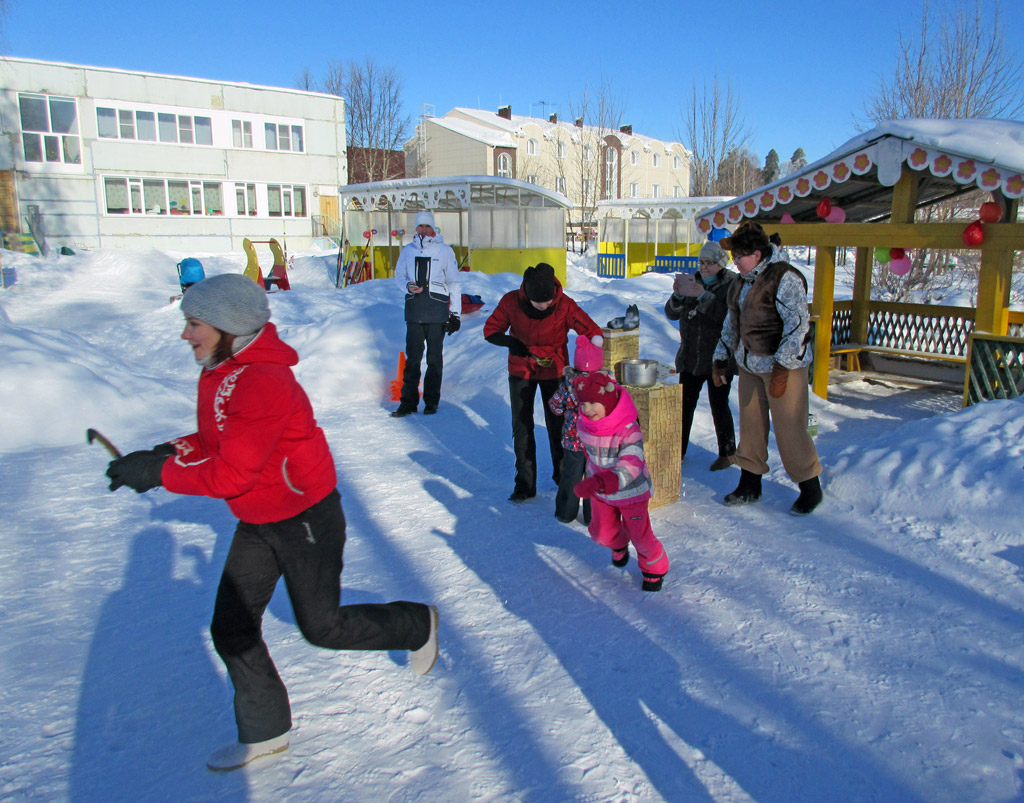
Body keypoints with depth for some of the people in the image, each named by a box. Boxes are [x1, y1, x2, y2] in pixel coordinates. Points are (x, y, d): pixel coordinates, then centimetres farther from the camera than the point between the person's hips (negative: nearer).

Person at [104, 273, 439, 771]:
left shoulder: (263, 382, -30)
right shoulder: (216, 372, 2)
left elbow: (229, 475, -29)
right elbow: (214, 441, 13)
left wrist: (157, 474, -21)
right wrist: (167, 453, -5)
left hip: (307, 519, -9)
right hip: (256, 523, 9)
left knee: (320, 626, 7)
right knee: (231, 628, 11)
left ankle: (416, 625, 32)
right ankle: (264, 731, 31)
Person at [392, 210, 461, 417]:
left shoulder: (445, 250, 3)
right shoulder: (408, 250, 9)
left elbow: (453, 283, 5)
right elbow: (399, 275, 17)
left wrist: (455, 313, 1)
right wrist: (408, 286, -7)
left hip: (437, 310, -2)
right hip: (414, 309, 2)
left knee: (435, 358, 5)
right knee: (412, 357, 2)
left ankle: (431, 401, 14)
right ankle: (408, 401, 9)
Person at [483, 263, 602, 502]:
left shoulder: (564, 305, -22)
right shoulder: (511, 302, -18)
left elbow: (593, 333, -17)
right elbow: (490, 330, -7)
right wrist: (510, 342, -27)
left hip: (553, 372, -1)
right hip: (521, 372, 1)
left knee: (557, 426, 11)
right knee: (521, 428, 3)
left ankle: (563, 475, 33)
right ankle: (525, 484, 14)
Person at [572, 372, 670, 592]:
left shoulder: (629, 430, -31)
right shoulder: (584, 425, -11)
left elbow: (629, 468, -40)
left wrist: (599, 483, -55)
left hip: (630, 491, -5)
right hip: (599, 491, 5)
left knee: (639, 534, 3)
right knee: (601, 532, 13)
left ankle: (654, 568, 32)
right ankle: (619, 545, 49)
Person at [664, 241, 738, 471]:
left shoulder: (733, 284, -7)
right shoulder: (693, 281, 9)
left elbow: (729, 316, -22)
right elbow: (672, 314, 5)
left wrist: (704, 296, -27)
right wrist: (678, 296, -14)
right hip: (690, 356, 5)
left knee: (719, 405, 1)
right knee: (685, 404, 8)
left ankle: (727, 453, 17)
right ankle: (679, 450, 20)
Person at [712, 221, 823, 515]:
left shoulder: (784, 278, -14)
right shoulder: (742, 282, 13)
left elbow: (798, 324, -20)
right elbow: (731, 323, 22)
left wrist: (782, 367, -23)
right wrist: (721, 358, 19)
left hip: (783, 366, -8)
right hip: (750, 366, 8)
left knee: (790, 429, -3)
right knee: (750, 425, 12)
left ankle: (810, 489, 14)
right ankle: (749, 486, 25)